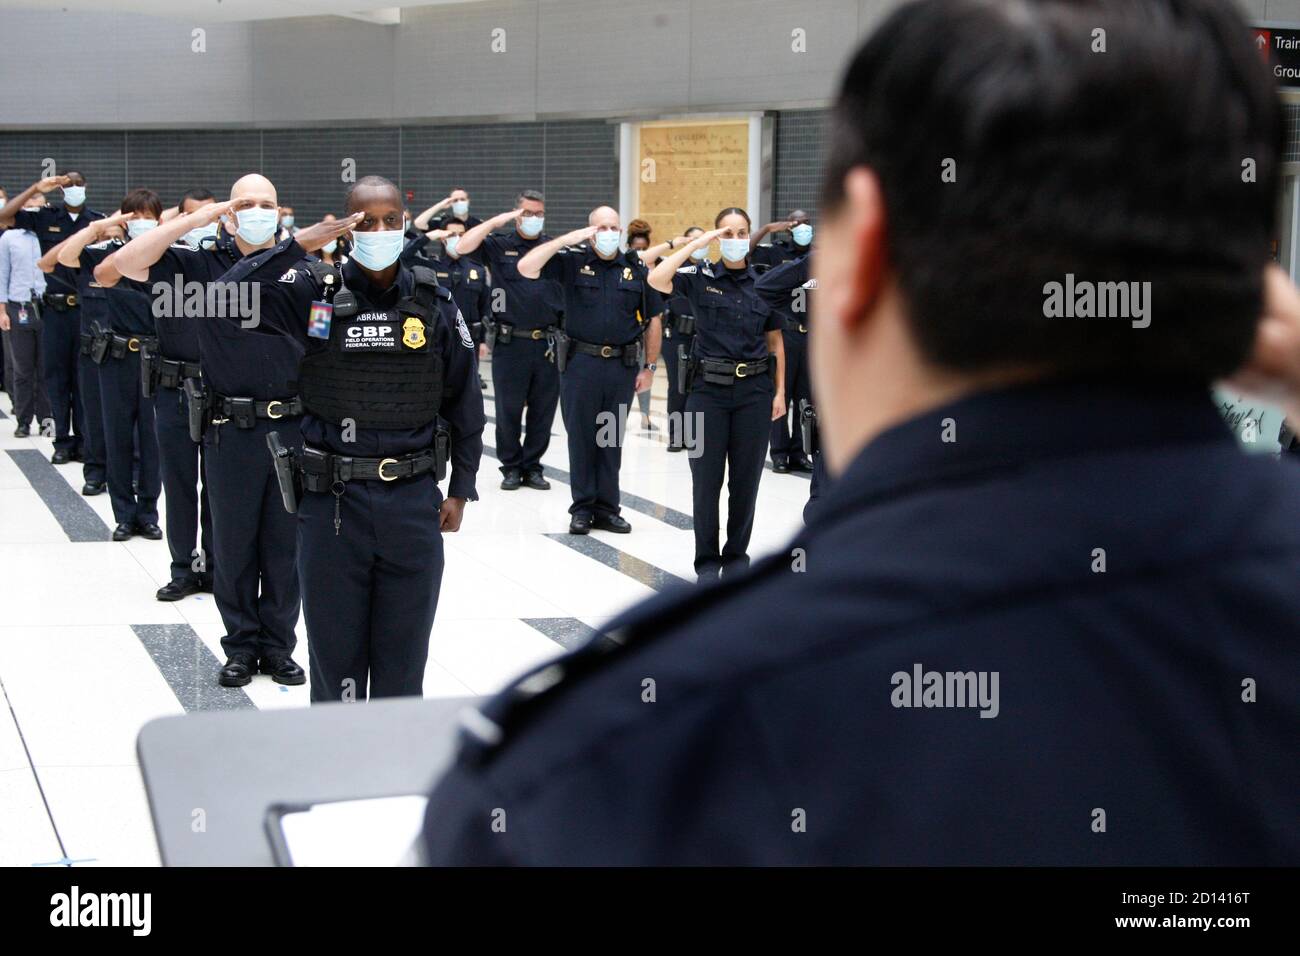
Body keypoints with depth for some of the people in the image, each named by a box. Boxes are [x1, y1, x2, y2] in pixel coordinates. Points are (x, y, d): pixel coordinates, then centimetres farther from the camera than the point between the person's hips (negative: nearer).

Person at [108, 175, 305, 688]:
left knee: (285, 546, 9)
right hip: (230, 430, -1)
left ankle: (278, 646, 21)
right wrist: (192, 219, -16)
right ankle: (241, 646, 21)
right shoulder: (201, 265, 0)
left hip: (294, 428, 1)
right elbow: (125, 263, -12)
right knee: (234, 546, 8)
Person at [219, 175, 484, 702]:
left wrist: (460, 489, 8)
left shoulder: (434, 302, 3)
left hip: (414, 501, 1)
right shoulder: (315, 293, -2)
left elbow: (464, 400, 9)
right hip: (333, 501, -1)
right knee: (335, 651, 8)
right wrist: (298, 245, -19)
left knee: (404, 656, 10)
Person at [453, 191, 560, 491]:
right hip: (510, 342, -2)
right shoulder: (500, 247, 5)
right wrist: (496, 221, -9)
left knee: (543, 410, 6)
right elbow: (462, 248, -8)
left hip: (548, 343, 2)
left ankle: (532, 466, 18)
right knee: (508, 410, 3)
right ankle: (511, 467, 16)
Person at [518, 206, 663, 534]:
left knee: (612, 440, 8)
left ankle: (607, 509, 16)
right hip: (580, 362, -2)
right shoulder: (572, 261, 0)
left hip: (623, 365, 2)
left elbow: (653, 320, 10)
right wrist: (566, 240, -17)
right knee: (581, 437, 4)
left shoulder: (637, 268, 5)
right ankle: (582, 509, 13)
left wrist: (649, 367, 6)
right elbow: (526, 268, -13)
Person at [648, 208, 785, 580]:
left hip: (754, 390, 2)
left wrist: (780, 392, 6)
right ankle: (707, 560, 13)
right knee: (706, 477, 1)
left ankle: (736, 555, 19)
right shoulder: (701, 278, 0)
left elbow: (775, 342, 11)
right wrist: (695, 244, -15)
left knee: (746, 477, 6)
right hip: (708, 388, -1)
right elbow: (656, 279, -18)